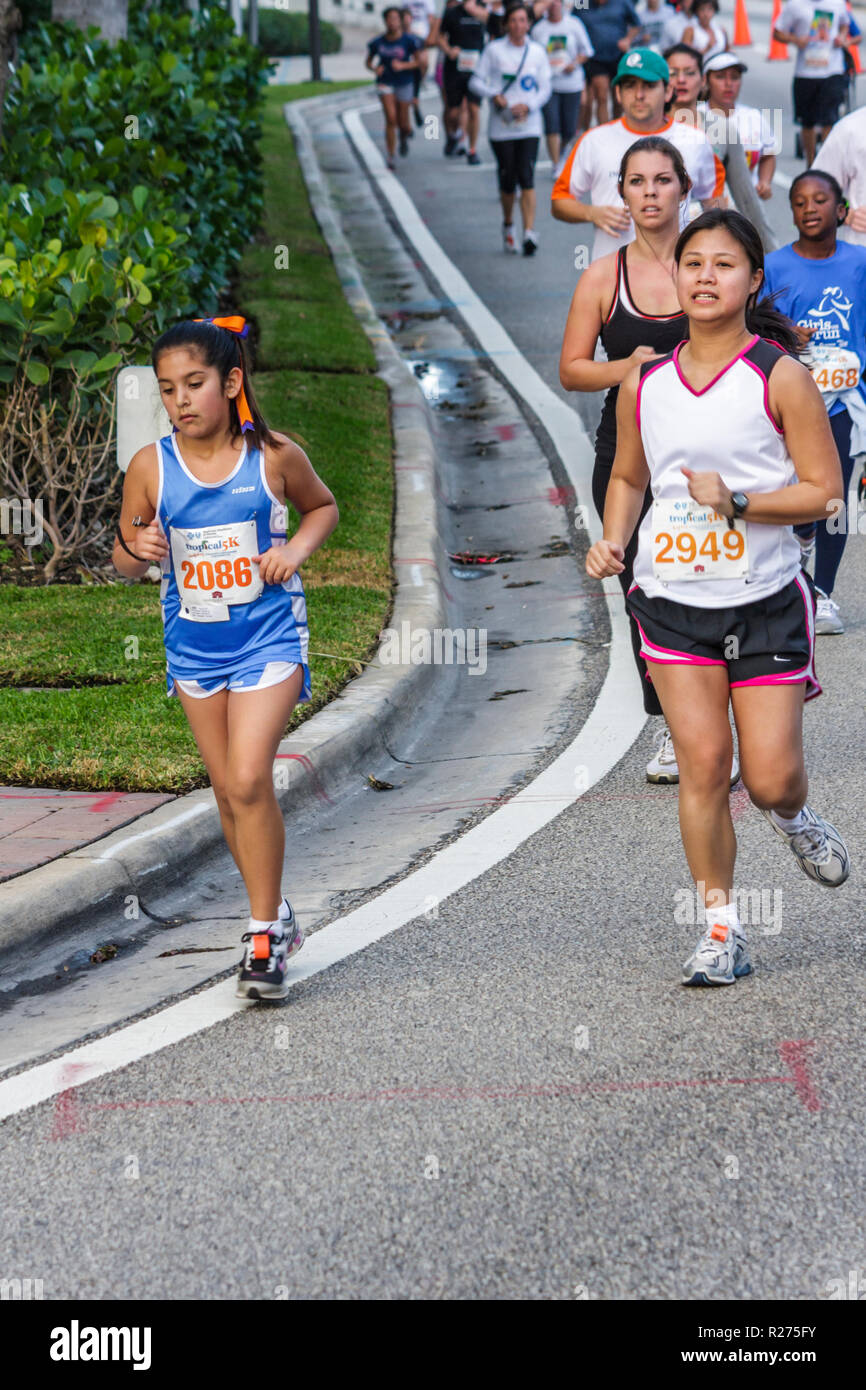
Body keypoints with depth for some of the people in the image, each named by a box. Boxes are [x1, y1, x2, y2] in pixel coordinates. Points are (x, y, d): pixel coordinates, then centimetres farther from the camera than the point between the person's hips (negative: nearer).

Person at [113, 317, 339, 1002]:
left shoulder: (275, 457, -9)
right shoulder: (151, 467, -6)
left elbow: (323, 506, 11)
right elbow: (126, 563, 4)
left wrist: (295, 549, -8)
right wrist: (138, 548, -19)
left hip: (268, 638, -3)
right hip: (194, 643, 3)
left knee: (249, 780, -16)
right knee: (229, 789, 11)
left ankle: (265, 938, -5)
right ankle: (274, 917, 30)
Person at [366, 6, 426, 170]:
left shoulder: (409, 41, -11)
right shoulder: (378, 42, -5)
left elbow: (418, 62, -9)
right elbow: (368, 62, 7)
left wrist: (403, 65, -25)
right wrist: (374, 68, -15)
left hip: (404, 84, 0)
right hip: (385, 83, 0)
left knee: (402, 123, 9)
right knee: (390, 118, -15)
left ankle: (404, 135, 48)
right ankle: (390, 157, -8)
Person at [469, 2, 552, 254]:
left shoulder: (537, 52, 6)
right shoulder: (494, 50, 1)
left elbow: (545, 89, 7)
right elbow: (476, 82, 1)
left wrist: (528, 105, -11)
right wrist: (494, 95, -17)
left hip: (529, 126, 1)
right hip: (501, 127, 0)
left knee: (526, 179, -12)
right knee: (507, 181, 3)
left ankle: (529, 233, -15)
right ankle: (508, 226, 28)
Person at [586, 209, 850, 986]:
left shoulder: (780, 377, -7)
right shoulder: (645, 384, 5)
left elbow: (825, 491, -8)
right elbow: (628, 477, 21)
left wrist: (737, 501, -21)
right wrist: (613, 542, 2)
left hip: (766, 602, -2)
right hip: (673, 601, 2)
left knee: (772, 777, -3)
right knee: (703, 763, -5)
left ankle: (794, 818, 35)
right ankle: (721, 929, 7)